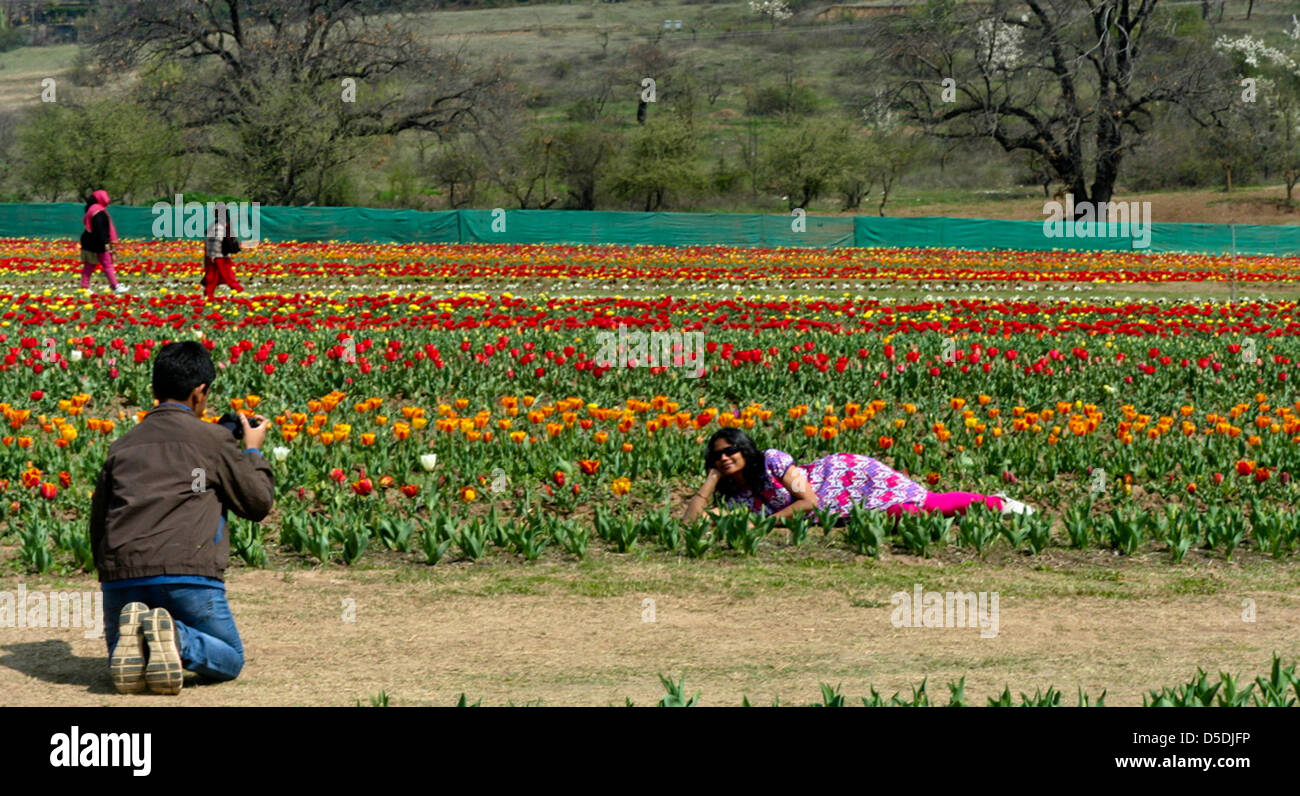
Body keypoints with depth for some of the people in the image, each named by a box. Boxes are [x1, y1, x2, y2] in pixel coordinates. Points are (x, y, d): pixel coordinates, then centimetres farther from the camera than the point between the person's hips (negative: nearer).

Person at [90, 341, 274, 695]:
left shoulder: (122, 446, 19)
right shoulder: (213, 438, 7)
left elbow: (97, 522, 21)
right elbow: (259, 503, 13)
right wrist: (253, 451, 29)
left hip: (121, 574, 4)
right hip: (188, 572, -4)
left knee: (121, 663, 27)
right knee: (229, 661, 16)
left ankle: (131, 637, -11)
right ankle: (175, 638, -18)